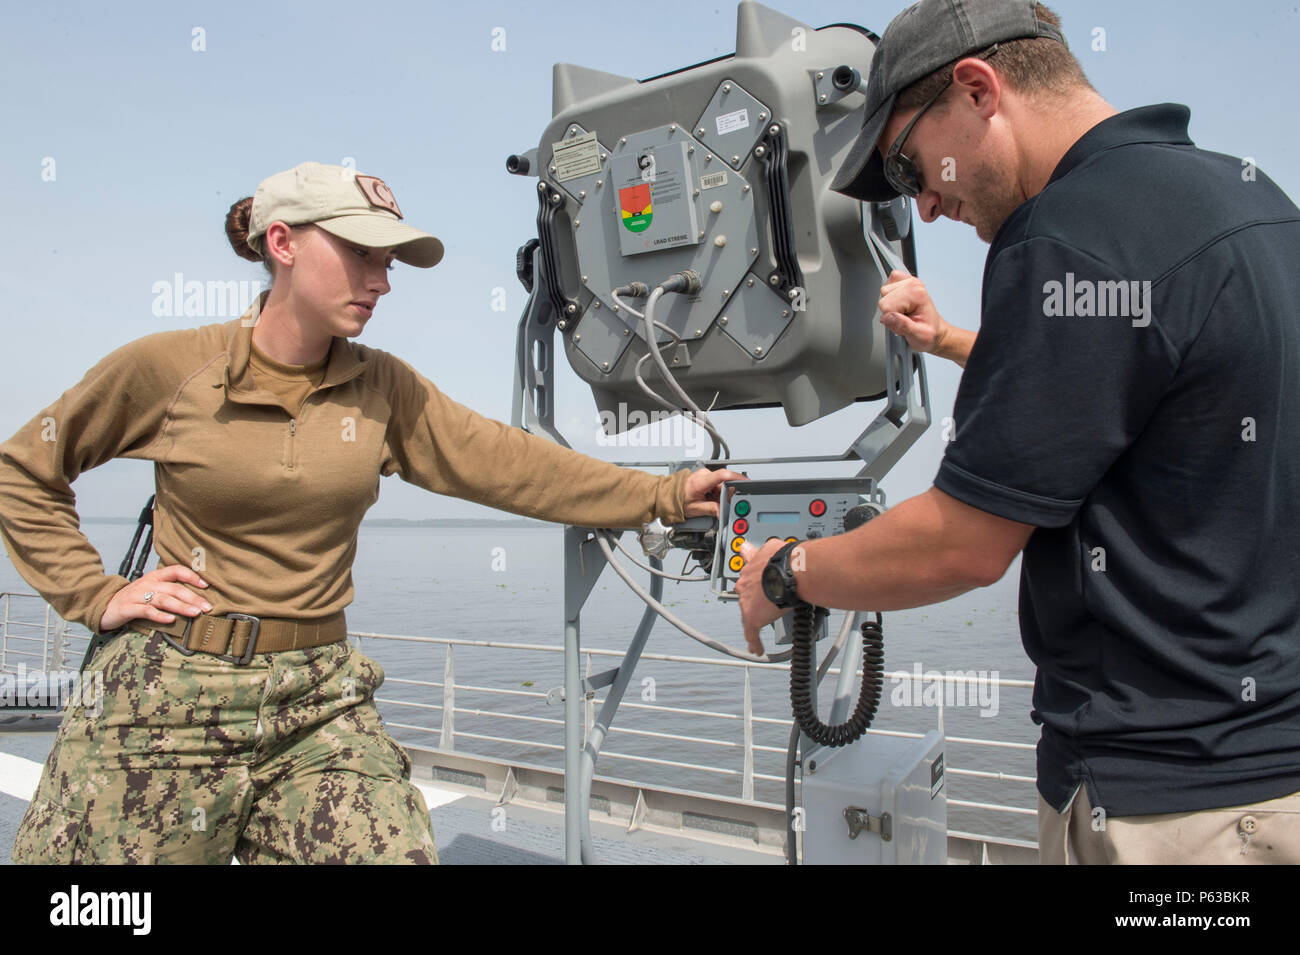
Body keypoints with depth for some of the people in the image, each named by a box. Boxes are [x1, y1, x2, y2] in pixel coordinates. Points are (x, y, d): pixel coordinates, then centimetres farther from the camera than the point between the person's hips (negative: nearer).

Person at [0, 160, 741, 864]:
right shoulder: (169, 367, -5)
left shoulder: (383, 389, 4)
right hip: (170, 702, -2)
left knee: (392, 847, -8)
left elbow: (505, 461, 0)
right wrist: (97, 595, -3)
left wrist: (665, 495, -3)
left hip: (321, 706, 3)